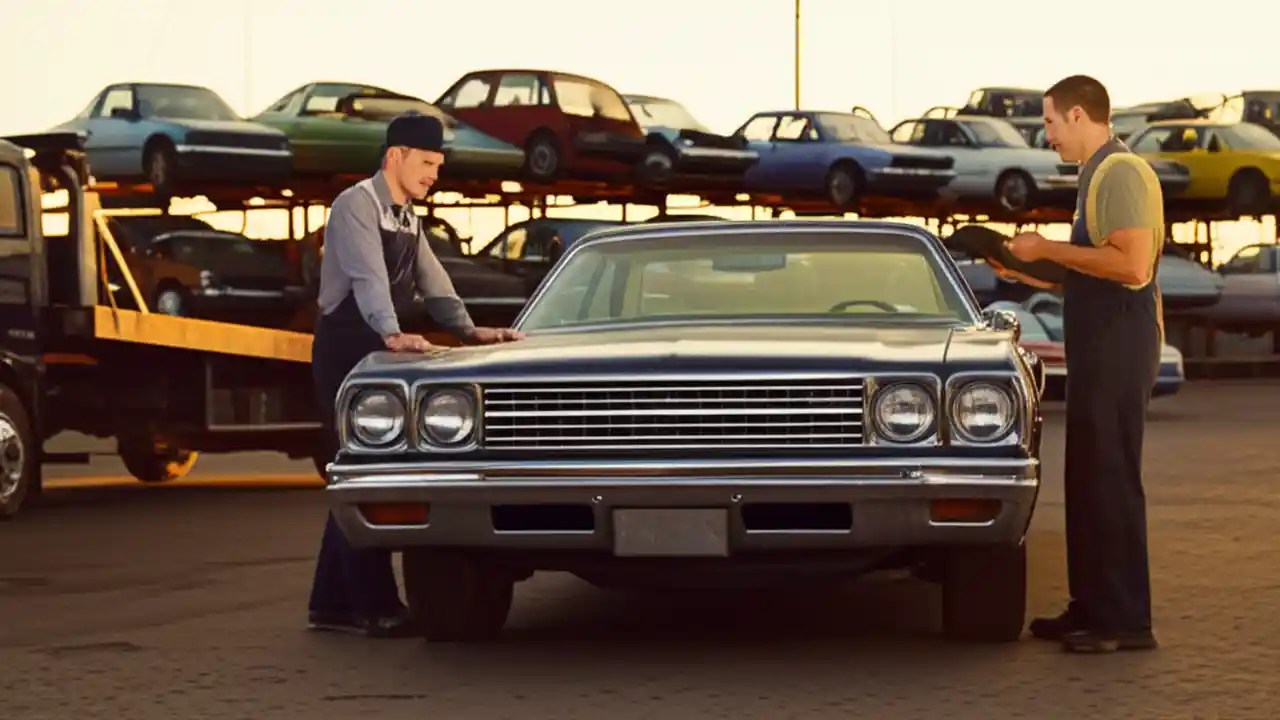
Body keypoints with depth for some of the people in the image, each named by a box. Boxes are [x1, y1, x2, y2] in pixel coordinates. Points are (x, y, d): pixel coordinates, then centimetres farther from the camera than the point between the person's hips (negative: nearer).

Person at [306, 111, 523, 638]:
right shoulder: (357, 205, -12)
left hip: (379, 352, 9)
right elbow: (368, 277, -27)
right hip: (346, 349, -9)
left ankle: (333, 603, 14)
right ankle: (375, 606, -9)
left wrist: (469, 330, -2)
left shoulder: (408, 219, 17)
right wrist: (392, 334, -41)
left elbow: (432, 281, 13)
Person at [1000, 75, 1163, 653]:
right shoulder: (1100, 175, 18)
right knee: (1087, 482, 12)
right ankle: (1092, 608, 18)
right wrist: (1030, 270, 13)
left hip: (1119, 346, -10)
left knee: (1111, 481, -8)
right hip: (1099, 346, 10)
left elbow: (1132, 265, -24)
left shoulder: (1121, 173, -13)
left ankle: (1126, 621, -5)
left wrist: (1050, 250, -17)